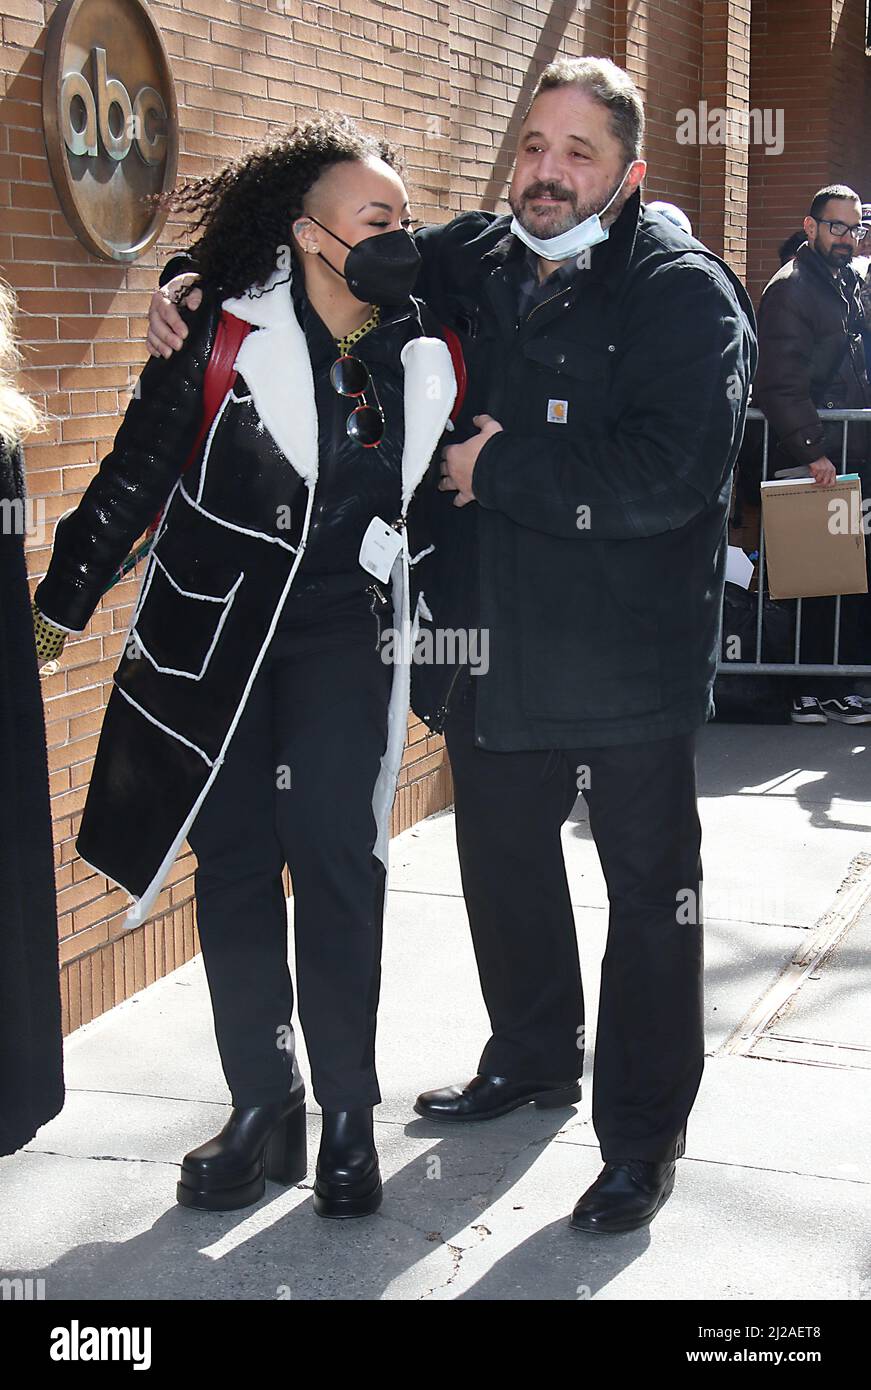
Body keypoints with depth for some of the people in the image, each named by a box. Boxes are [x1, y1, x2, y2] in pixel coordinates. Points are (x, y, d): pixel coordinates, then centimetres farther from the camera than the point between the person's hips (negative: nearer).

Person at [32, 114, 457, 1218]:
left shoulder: (424, 357, -3)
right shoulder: (231, 329, -10)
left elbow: (427, 495, 13)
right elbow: (139, 465, -3)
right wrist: (66, 593, -2)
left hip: (341, 634, 1)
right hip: (215, 630, -1)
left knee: (335, 861, -6)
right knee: (234, 864, 5)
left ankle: (348, 1113, 8)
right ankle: (263, 1106, 17)